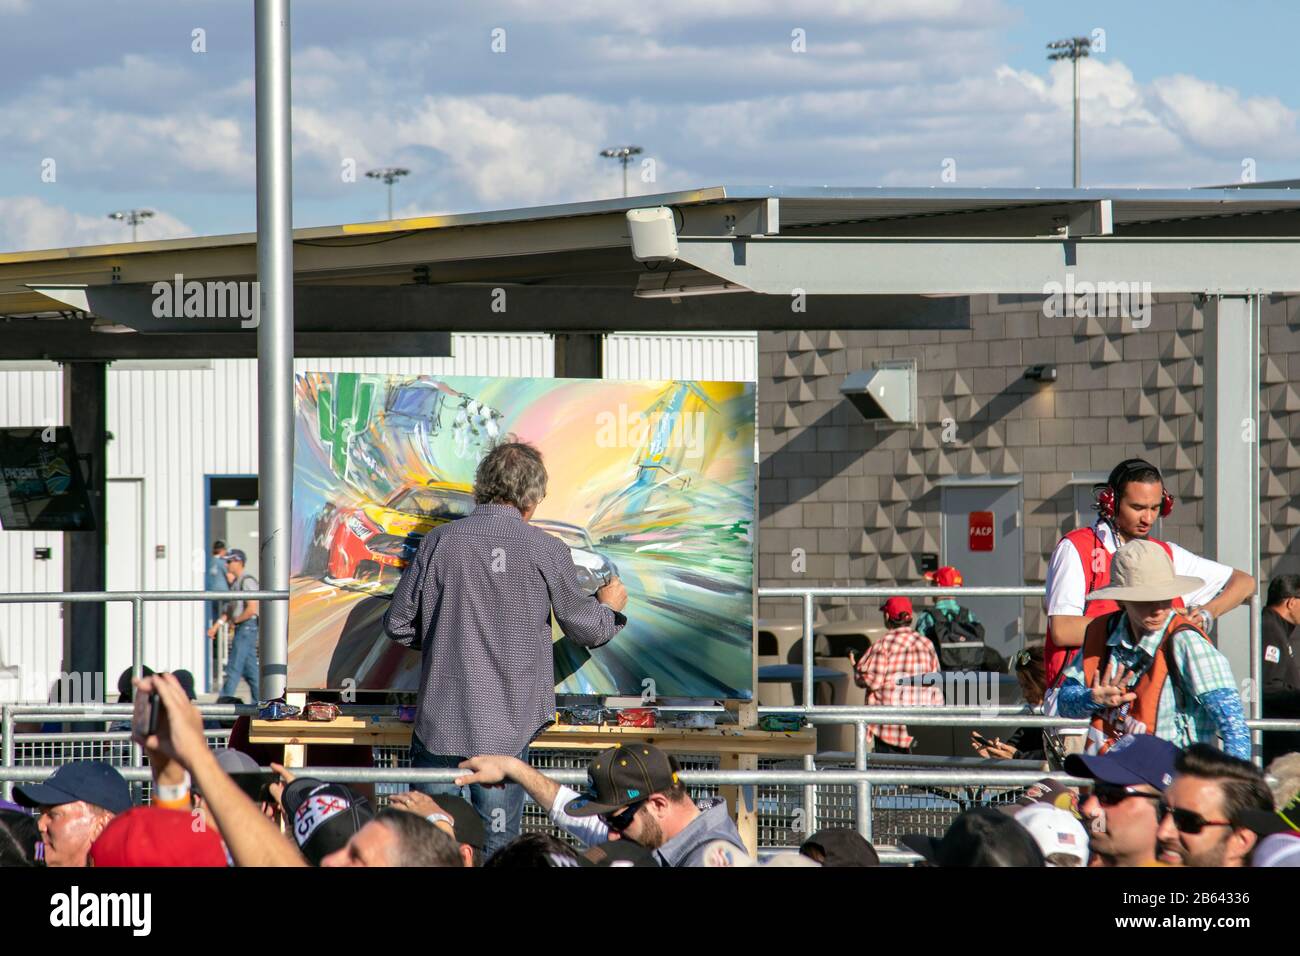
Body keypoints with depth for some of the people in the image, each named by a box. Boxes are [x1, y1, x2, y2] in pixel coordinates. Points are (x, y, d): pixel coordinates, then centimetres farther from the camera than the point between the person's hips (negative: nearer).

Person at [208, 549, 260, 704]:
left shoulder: (247, 581, -13)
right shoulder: (236, 582, 17)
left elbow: (252, 609, -21)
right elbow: (229, 609, 21)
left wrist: (235, 621, -10)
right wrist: (216, 625, 14)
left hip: (247, 626, -10)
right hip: (241, 628, 10)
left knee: (234, 666, -9)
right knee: (250, 668, 11)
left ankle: (225, 699, -9)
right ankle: (259, 701, 14)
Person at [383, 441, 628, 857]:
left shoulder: (441, 540, -3)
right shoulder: (547, 551, -5)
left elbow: (398, 624, 2)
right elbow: (586, 629, 7)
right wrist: (608, 607, 29)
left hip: (439, 723, 1)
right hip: (507, 729, -1)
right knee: (497, 843, 8)